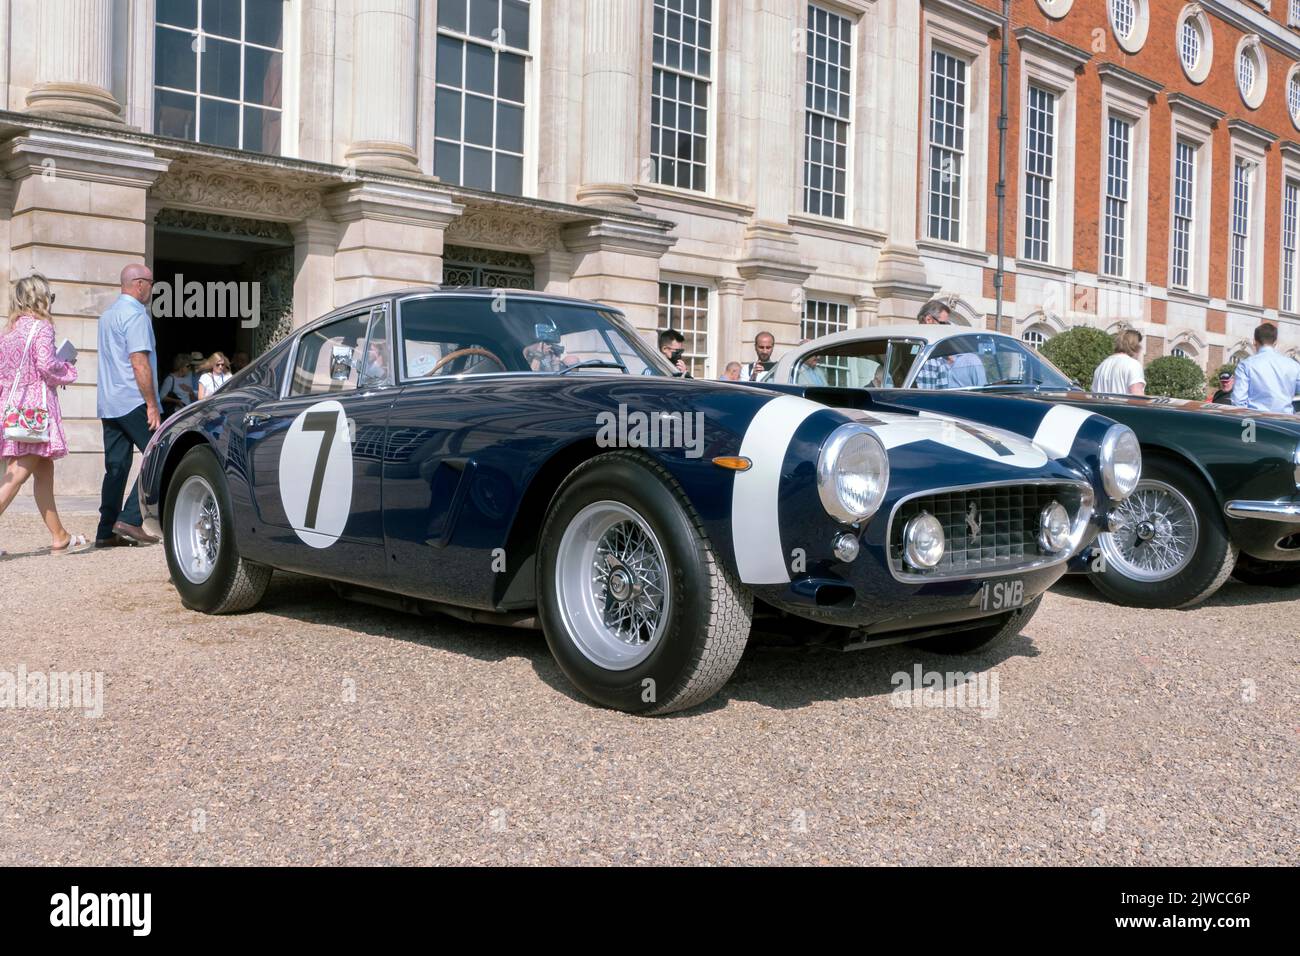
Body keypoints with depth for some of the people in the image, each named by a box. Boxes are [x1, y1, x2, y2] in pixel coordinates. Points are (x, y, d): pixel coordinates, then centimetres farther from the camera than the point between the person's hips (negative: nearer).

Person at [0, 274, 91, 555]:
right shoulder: (41, 326, -7)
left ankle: (59, 537, 17)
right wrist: (68, 369, 1)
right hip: (36, 404, -8)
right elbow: (47, 365, -17)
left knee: (44, 472, 13)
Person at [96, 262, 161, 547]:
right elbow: (139, 363, -17)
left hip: (108, 403, 9)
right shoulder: (136, 314, -10)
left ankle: (106, 531, 7)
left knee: (116, 465, 8)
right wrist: (152, 404, -16)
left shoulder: (108, 314, 20)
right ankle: (130, 519, -11)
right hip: (133, 402, -9)